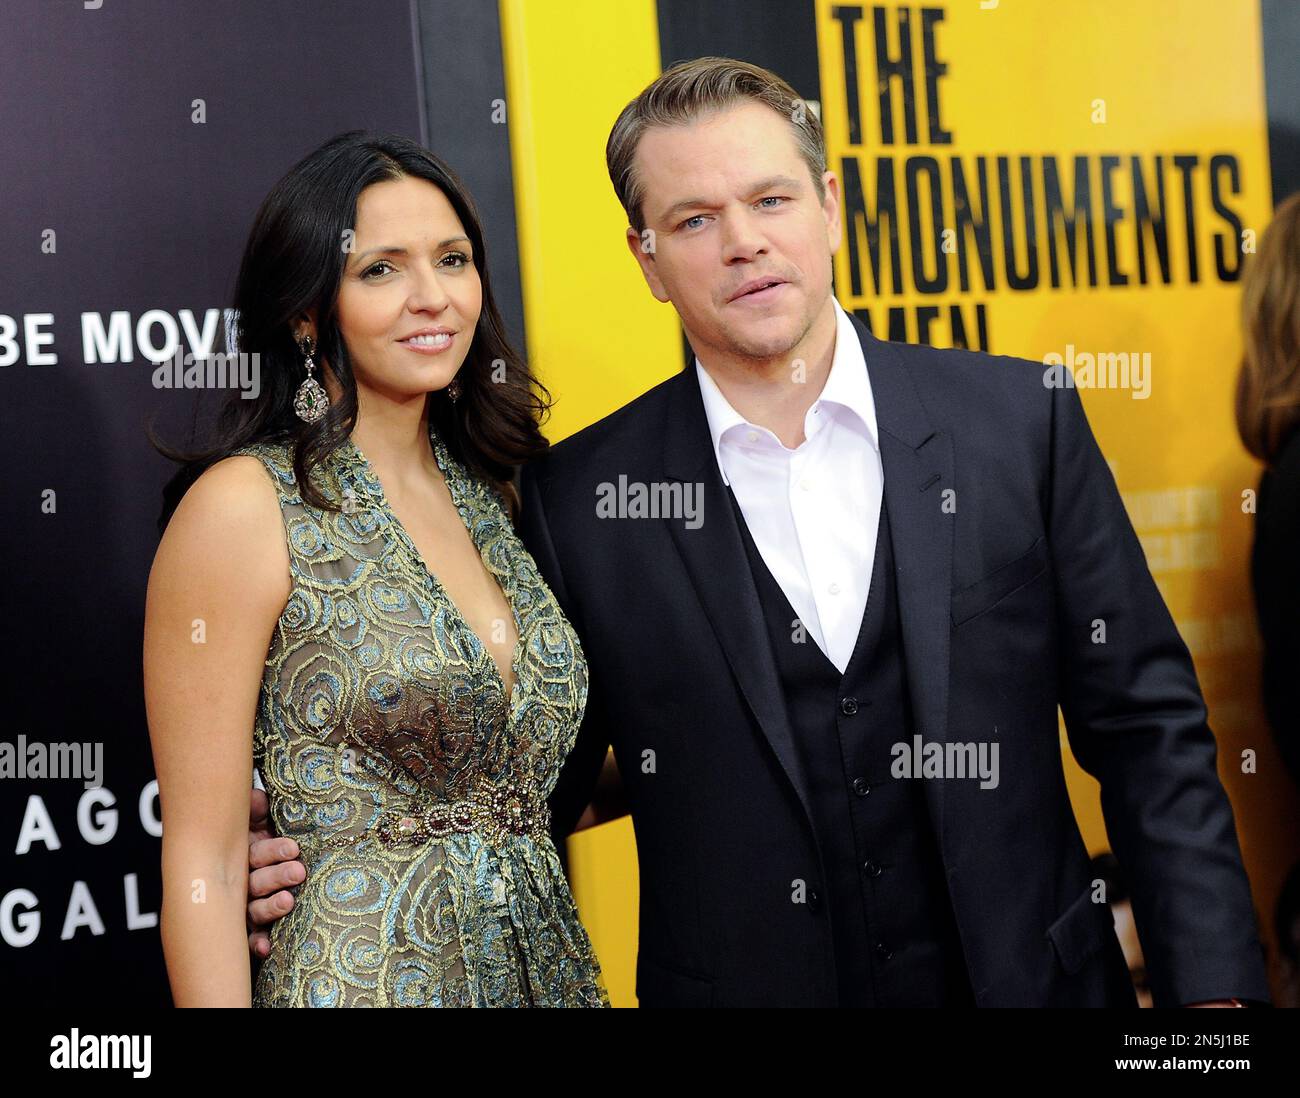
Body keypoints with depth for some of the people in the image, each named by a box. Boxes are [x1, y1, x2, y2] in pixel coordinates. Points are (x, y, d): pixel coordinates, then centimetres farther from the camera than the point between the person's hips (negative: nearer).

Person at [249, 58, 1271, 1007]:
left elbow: (1145, 726, -2)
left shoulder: (1020, 422, -5)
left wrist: (1211, 985, -7)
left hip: (1027, 975, 1)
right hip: (736, 982, 0)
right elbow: (536, 784, 2)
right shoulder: (581, 497, -6)